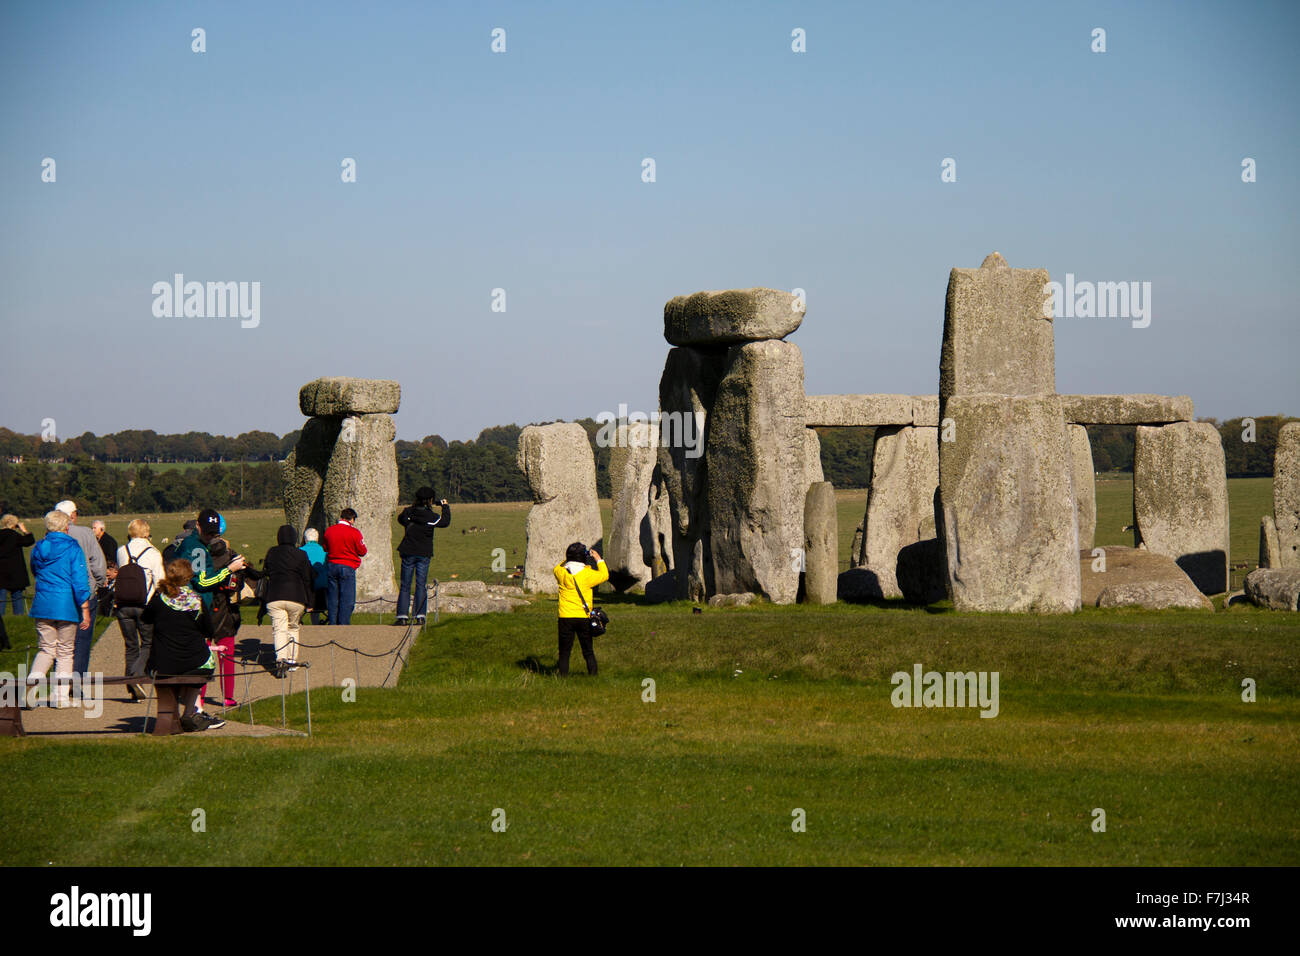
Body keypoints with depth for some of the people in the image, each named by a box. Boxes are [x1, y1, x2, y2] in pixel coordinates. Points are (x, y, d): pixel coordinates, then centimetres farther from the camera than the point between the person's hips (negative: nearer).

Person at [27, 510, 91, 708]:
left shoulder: (38, 549, 5)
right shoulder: (73, 548, -8)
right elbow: (80, 581, -11)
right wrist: (85, 610, -8)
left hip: (42, 605, 3)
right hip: (67, 606, -3)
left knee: (47, 649, 13)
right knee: (65, 651, 8)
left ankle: (34, 676, -16)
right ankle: (60, 696, 6)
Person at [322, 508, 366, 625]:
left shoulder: (329, 531, 6)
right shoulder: (354, 532, -8)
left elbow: (325, 548, 18)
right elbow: (362, 552, -2)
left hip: (332, 567, 4)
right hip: (347, 567, -4)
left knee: (332, 597, 9)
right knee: (347, 599, -2)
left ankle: (333, 624, 9)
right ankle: (343, 624, -7)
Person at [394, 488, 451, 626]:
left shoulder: (408, 512, -3)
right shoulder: (431, 516, -11)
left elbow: (400, 519, 18)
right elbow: (445, 522, 4)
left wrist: (413, 507, 23)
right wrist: (445, 507, 18)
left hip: (408, 553, 2)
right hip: (424, 554, -2)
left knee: (405, 586, 6)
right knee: (421, 585, 3)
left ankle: (402, 616, 1)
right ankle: (420, 616, -2)